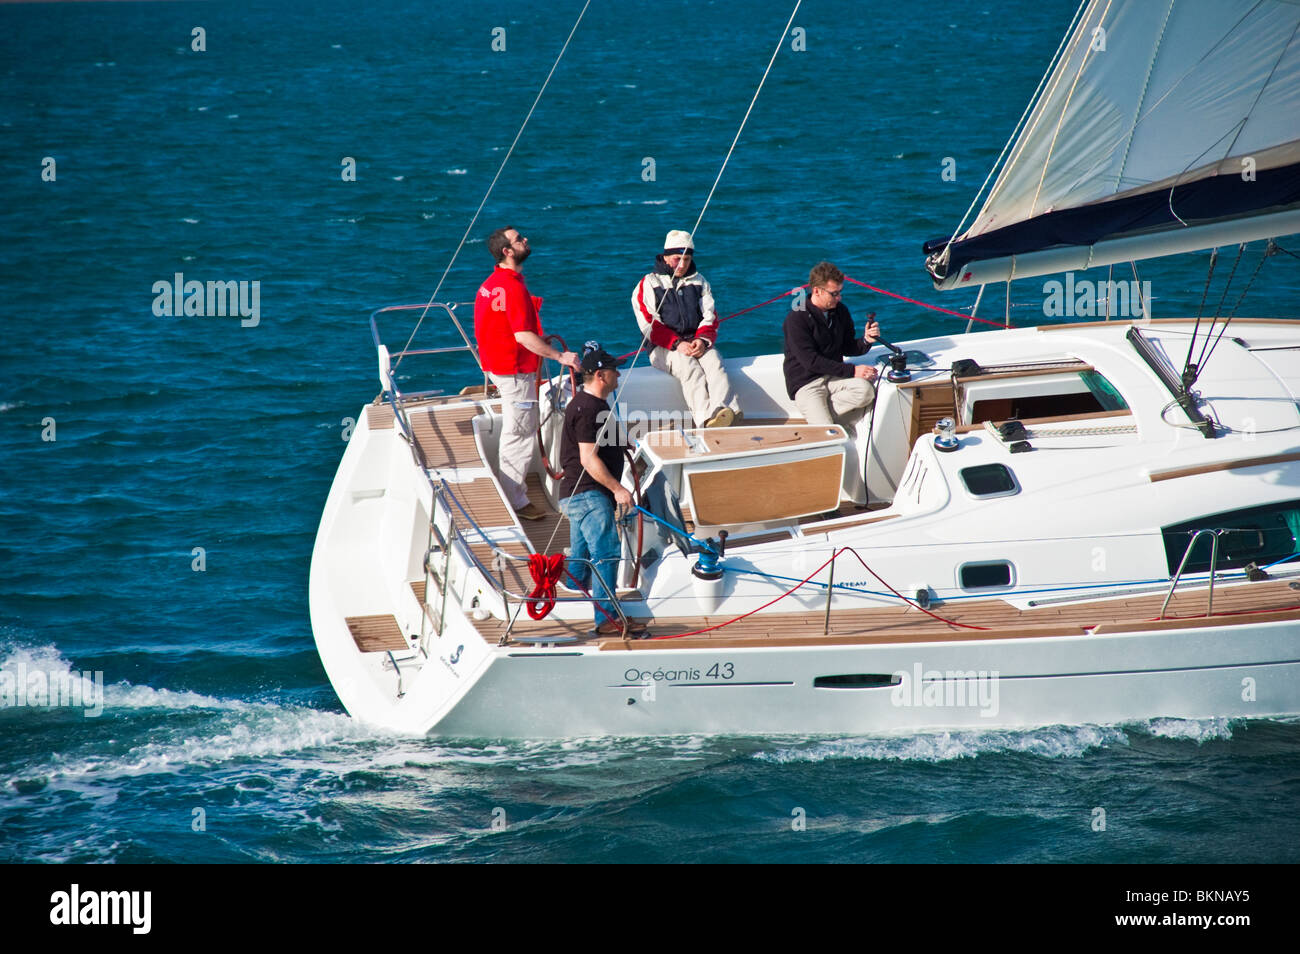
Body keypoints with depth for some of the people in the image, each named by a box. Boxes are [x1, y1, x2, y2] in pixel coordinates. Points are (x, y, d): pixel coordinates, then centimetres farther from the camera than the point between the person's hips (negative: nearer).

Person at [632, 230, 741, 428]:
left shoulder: (699, 282, 19)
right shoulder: (648, 285, 6)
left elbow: (710, 317, 11)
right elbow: (650, 325, -5)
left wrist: (702, 341, -11)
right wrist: (677, 344, -19)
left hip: (696, 342, 3)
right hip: (663, 349, -3)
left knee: (713, 360, -31)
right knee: (687, 364, -36)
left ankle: (726, 409, -56)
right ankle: (705, 419, -56)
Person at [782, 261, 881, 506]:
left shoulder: (840, 312, 8)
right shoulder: (797, 319, -13)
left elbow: (847, 348, 19)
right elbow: (811, 361, -19)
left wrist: (866, 341, -5)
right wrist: (852, 371, -21)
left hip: (833, 378, 6)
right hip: (806, 383, -6)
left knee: (865, 391, -30)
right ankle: (855, 500, -19)